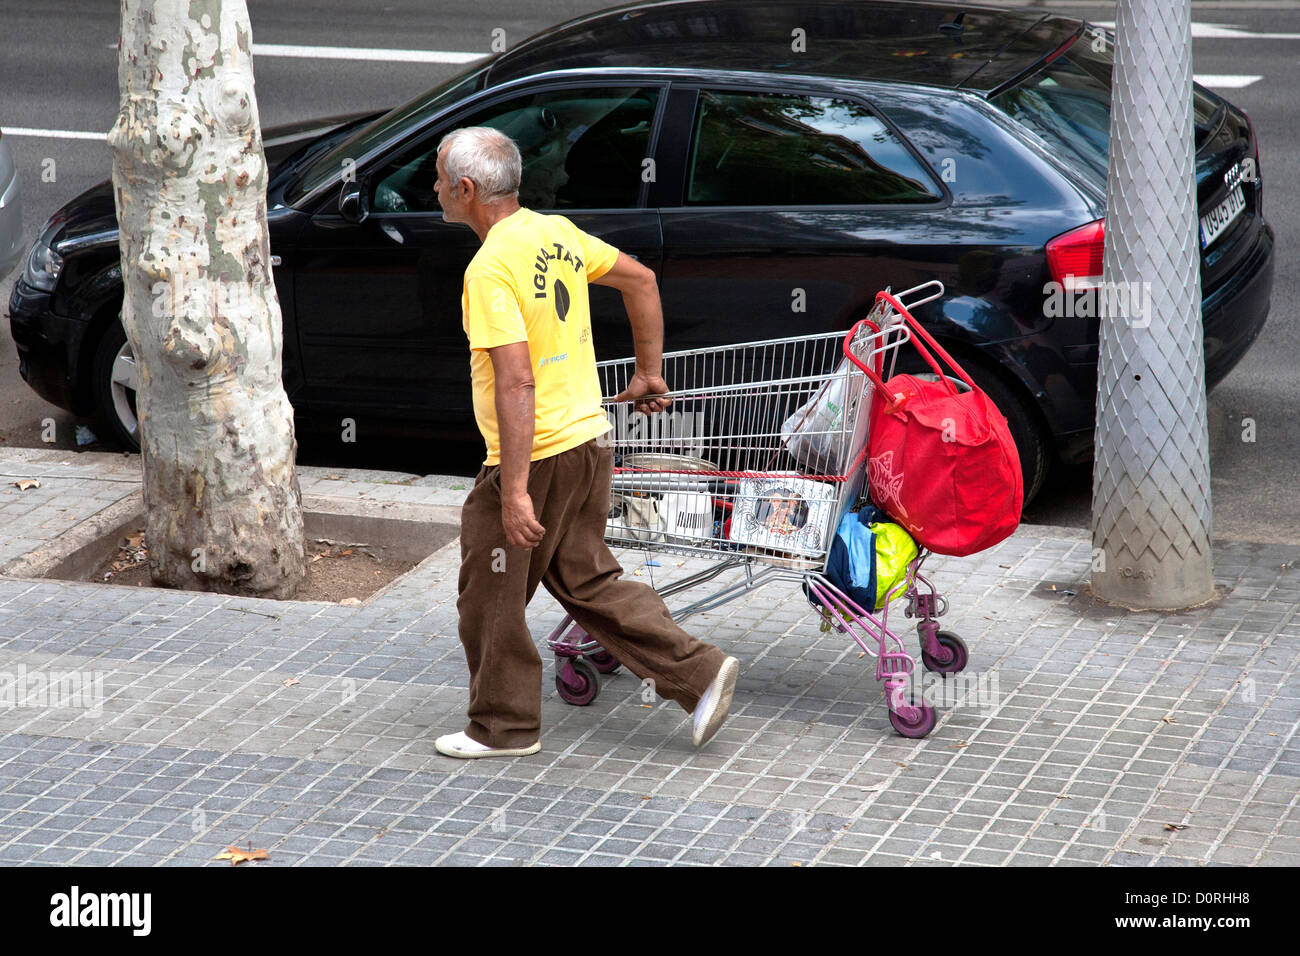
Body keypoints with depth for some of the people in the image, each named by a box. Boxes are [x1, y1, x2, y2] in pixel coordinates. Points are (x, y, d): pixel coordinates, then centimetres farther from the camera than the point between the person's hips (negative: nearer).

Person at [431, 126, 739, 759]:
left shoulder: (491, 268, -21)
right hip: (587, 440, 9)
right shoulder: (556, 233, 6)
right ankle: (698, 674, 14)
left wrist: (515, 492, -27)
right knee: (587, 581, 19)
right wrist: (649, 373, 25)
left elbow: (516, 382, -27)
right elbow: (640, 280, 17)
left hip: (535, 456, -9)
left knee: (492, 596, 8)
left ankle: (504, 726, 21)